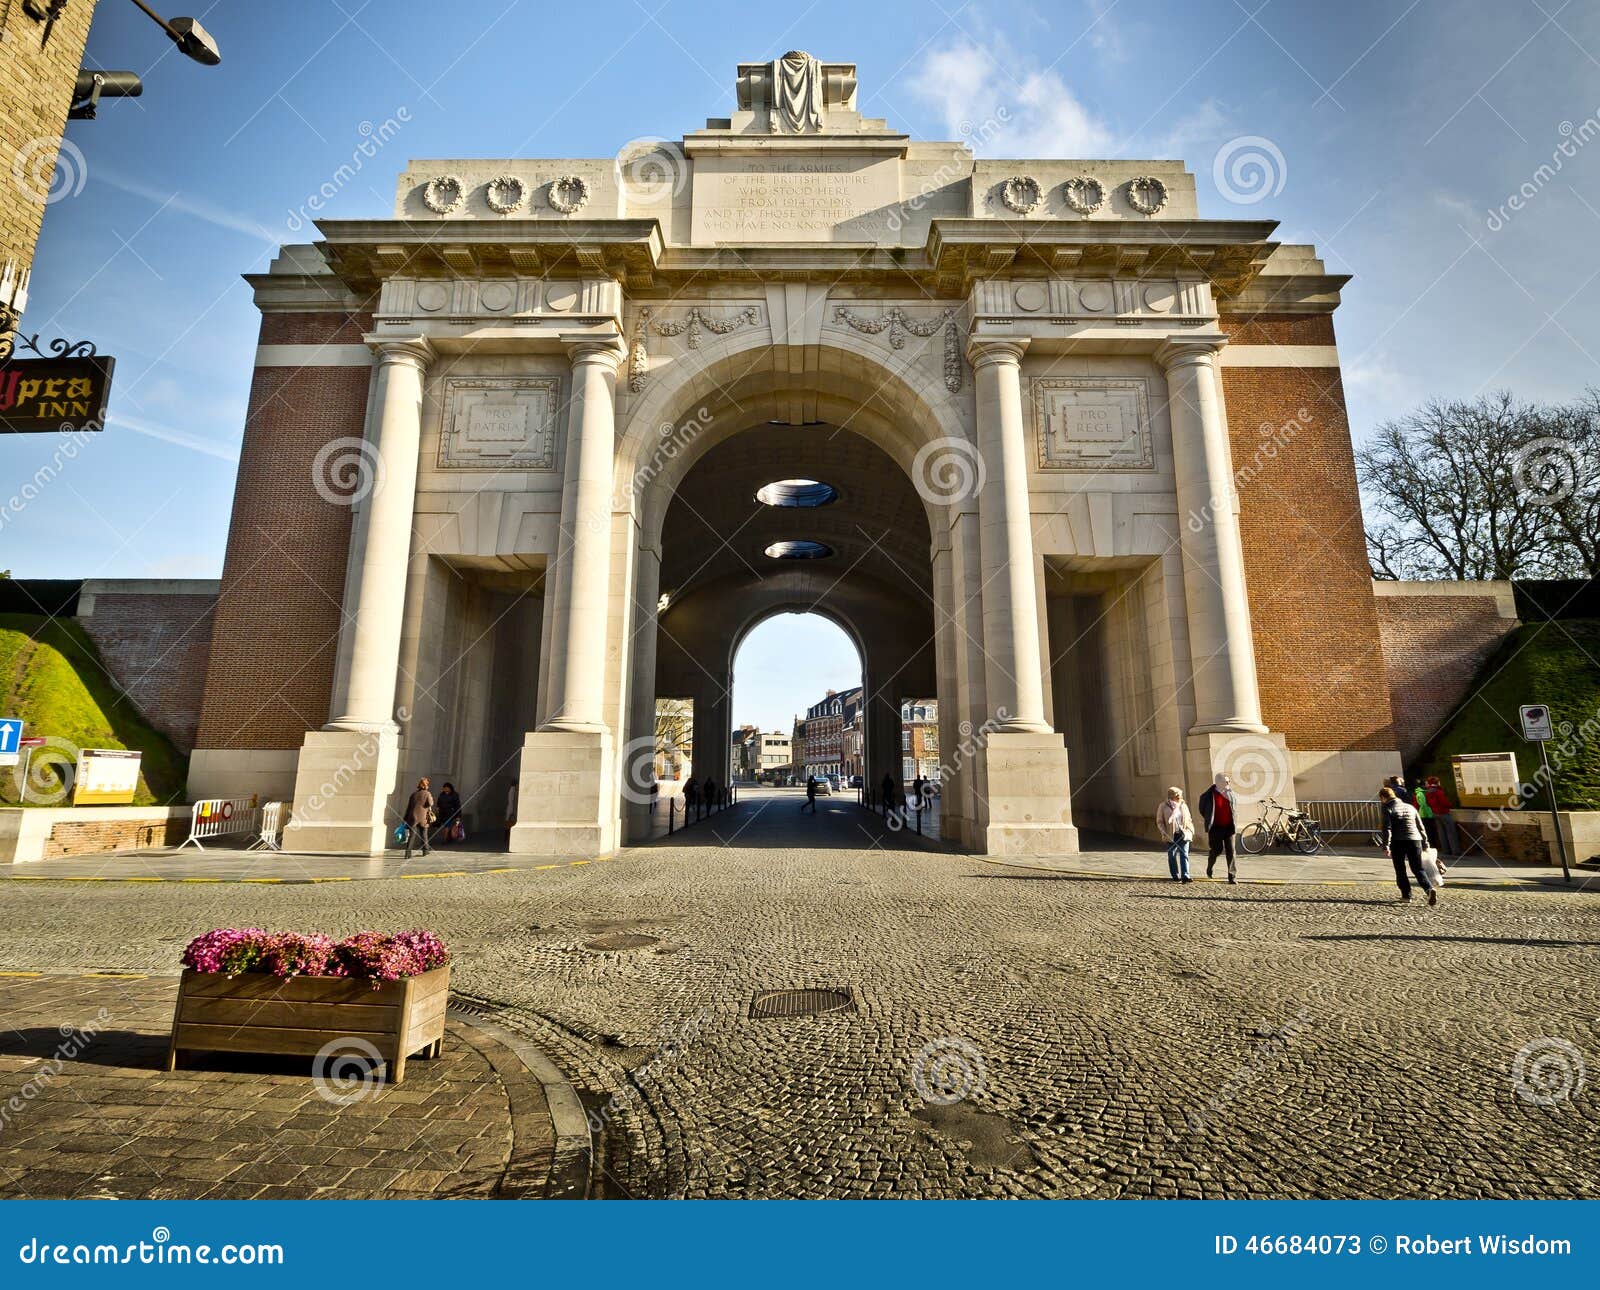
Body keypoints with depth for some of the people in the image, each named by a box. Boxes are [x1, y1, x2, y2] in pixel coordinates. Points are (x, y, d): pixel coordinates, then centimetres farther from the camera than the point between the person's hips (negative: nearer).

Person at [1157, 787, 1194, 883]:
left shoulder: (1183, 805, 9)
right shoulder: (1163, 806, -1)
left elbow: (1189, 819, 18)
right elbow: (1159, 822, 1)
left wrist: (1190, 830, 5)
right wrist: (1164, 832, -11)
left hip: (1183, 835, 2)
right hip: (1171, 836, -2)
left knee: (1184, 855, -7)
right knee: (1172, 856, 7)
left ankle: (1185, 875, -9)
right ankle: (1175, 875, 20)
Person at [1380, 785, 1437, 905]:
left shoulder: (1388, 809, -2)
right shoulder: (1410, 807, 16)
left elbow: (1387, 828, -11)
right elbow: (1420, 826, 18)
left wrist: (1385, 846, -12)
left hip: (1398, 842, -5)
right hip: (1415, 840, 5)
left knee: (1400, 870, 9)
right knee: (1418, 869, 8)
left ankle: (1406, 894, 9)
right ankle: (1430, 890, -14)